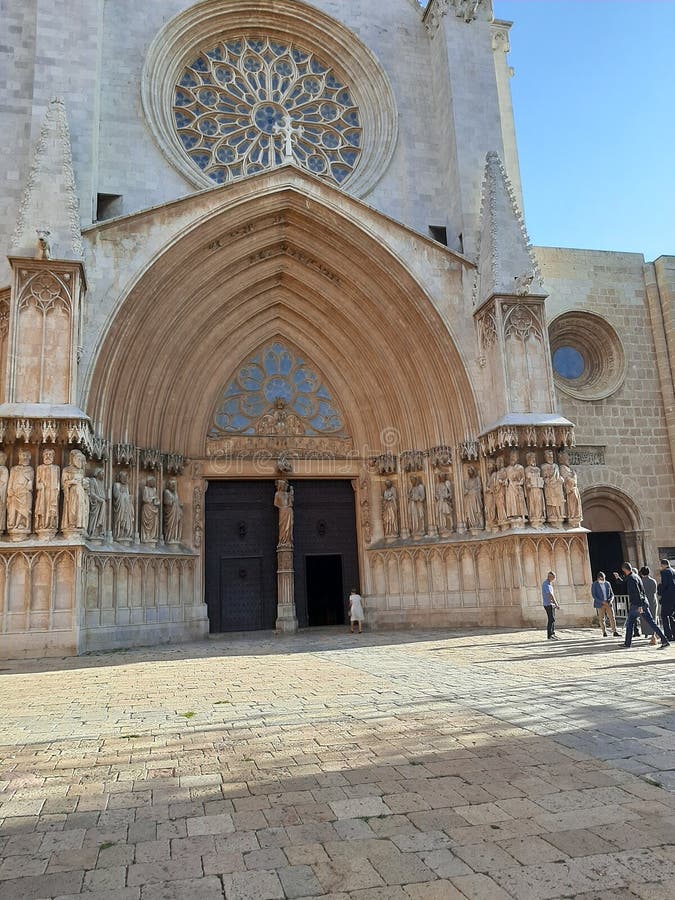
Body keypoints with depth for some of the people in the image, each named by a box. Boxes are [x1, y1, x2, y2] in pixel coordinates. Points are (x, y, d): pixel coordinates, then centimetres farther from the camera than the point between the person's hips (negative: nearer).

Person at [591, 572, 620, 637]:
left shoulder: (607, 583, 9)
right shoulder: (594, 585, -4)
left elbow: (611, 594, 14)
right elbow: (593, 595, -9)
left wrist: (611, 599, -7)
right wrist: (602, 602, -17)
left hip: (608, 603, 3)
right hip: (600, 604, -3)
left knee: (612, 617, -5)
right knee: (601, 619, 3)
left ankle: (614, 632, -5)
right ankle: (604, 632, 13)